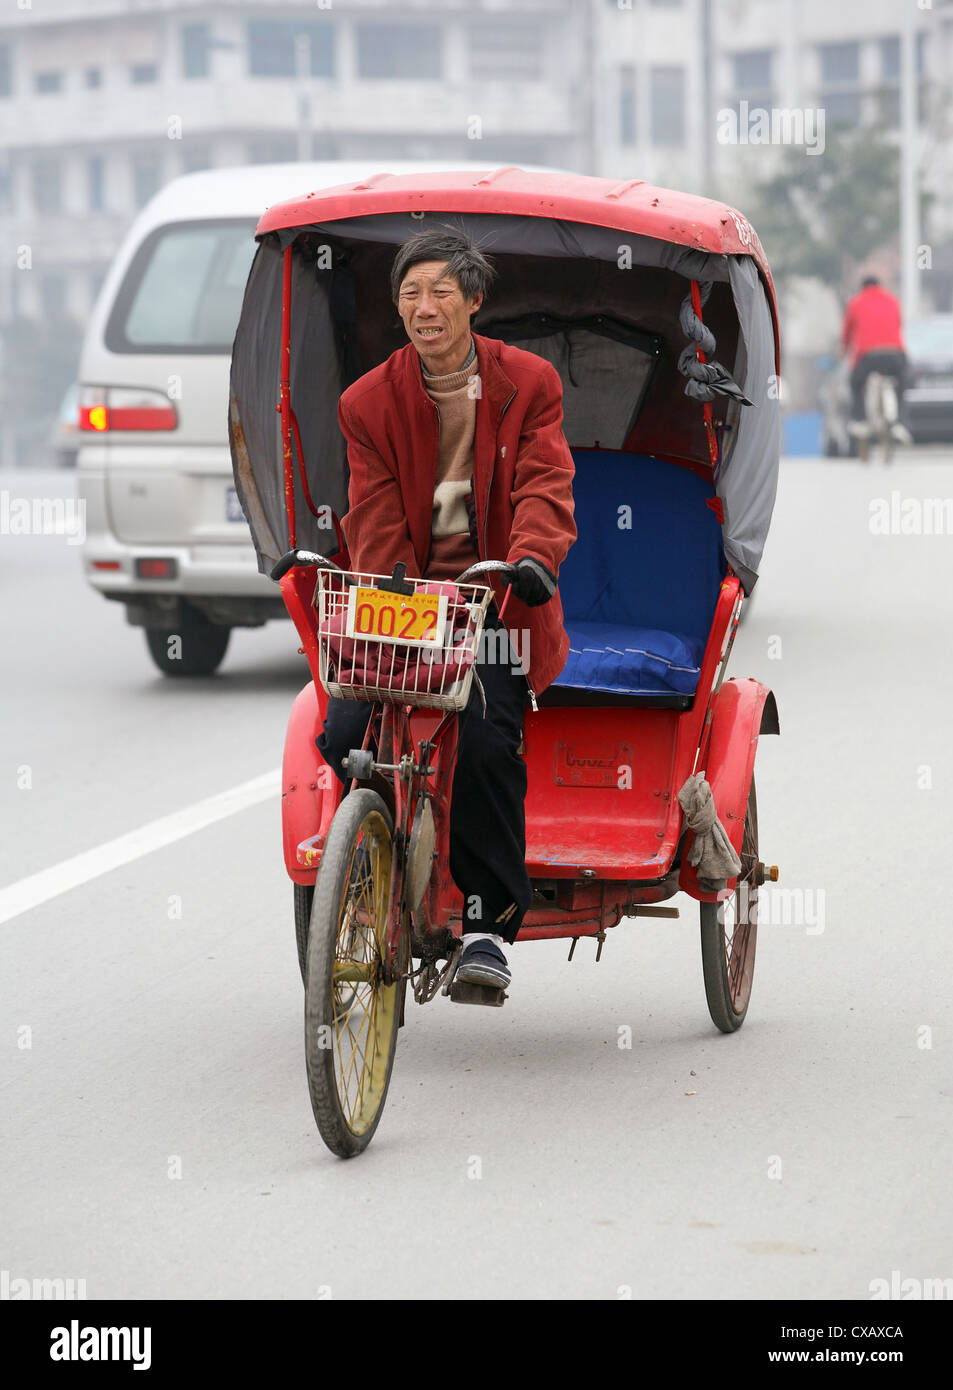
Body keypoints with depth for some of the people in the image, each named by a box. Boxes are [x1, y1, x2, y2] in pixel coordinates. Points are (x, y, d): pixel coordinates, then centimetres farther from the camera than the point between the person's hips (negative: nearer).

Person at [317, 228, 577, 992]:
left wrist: (532, 558, -30)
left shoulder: (527, 383, 2)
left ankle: (491, 922, -10)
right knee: (346, 733, -18)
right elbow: (376, 522, -1)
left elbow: (544, 485, -9)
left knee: (486, 741, -24)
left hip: (495, 595, -2)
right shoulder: (369, 400, 5)